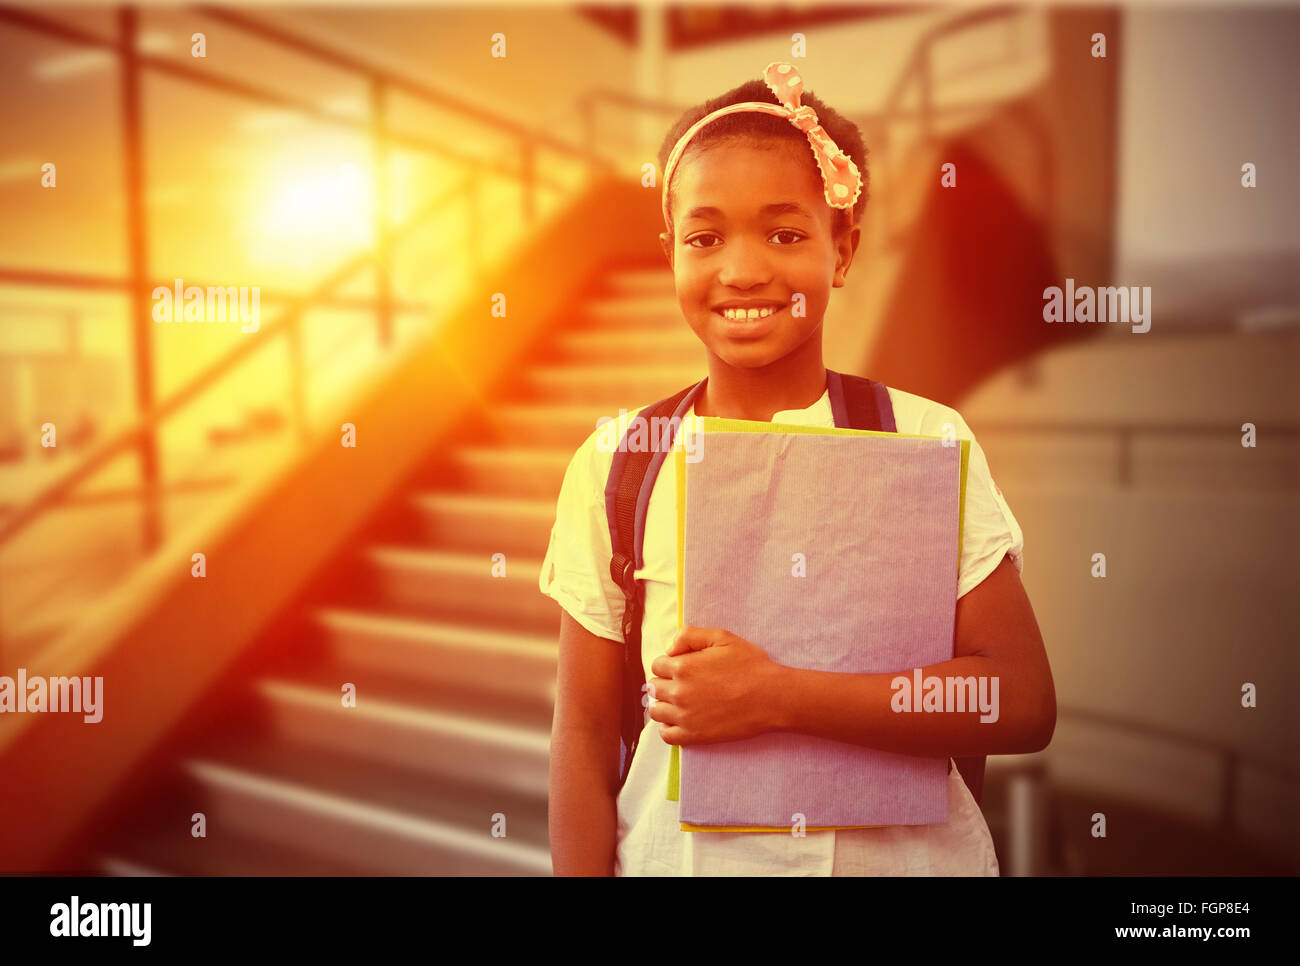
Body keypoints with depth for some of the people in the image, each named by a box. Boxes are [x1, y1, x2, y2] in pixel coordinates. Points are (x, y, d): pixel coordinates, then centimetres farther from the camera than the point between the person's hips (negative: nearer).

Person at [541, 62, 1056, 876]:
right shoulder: (613, 467, -8)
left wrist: (776, 696, -21)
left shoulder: (928, 442, -10)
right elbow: (586, 740, -4)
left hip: (904, 850, 0)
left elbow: (1024, 703, -14)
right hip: (677, 853, 1)